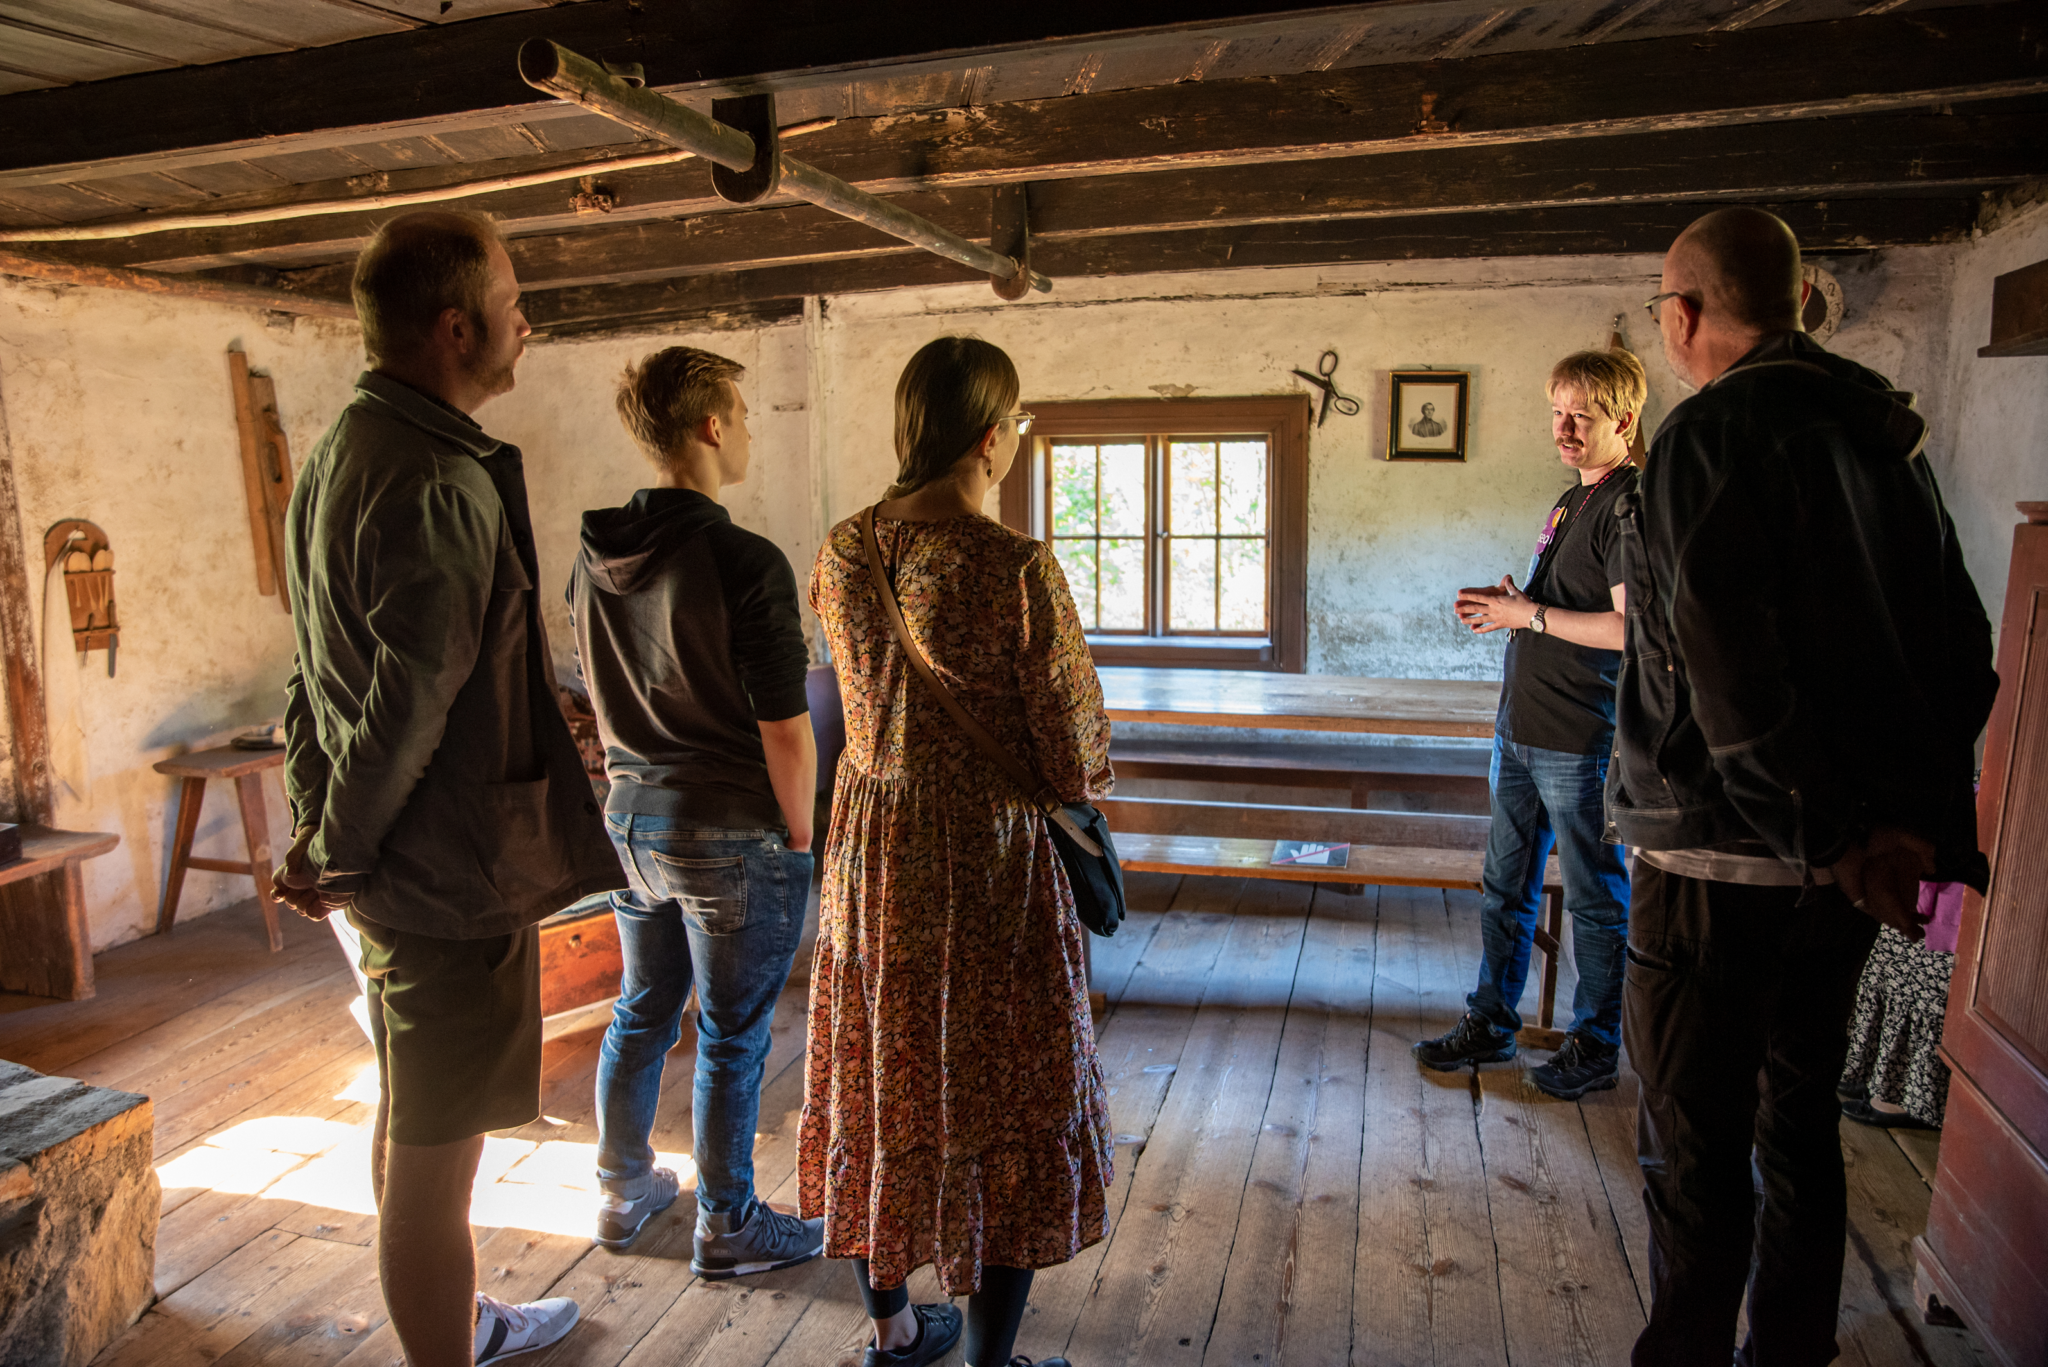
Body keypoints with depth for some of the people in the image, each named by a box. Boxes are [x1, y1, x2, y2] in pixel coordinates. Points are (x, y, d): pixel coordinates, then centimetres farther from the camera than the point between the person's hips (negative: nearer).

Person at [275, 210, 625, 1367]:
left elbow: (316, 673, 16)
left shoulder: (341, 454, 12)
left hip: (389, 867, 11)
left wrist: (320, 829, 16)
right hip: (450, 871, -10)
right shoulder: (443, 485, -22)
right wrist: (341, 856, -13)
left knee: (413, 1128, 25)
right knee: (437, 1153, 4)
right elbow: (415, 698, -26)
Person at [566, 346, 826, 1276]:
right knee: (731, 1037, 8)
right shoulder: (745, 563, -21)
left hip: (631, 818, 7)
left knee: (641, 1013, 22)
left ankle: (623, 1192, 39)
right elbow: (784, 728, -19)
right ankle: (727, 1230, 25)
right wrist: (798, 834, -6)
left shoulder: (593, 559, 2)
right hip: (732, 832, -7)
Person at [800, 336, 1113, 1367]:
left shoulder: (842, 551, -1)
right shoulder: (1017, 567, -20)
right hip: (989, 864, -6)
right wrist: (1073, 779, 6)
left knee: (882, 1086, 20)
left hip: (869, 849, 7)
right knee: (1004, 1109, 11)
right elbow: (1077, 759, -15)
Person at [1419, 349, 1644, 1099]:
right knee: (1505, 888, 15)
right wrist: (1507, 608, 5)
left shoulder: (1632, 504, -13)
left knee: (1595, 900, 6)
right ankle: (1490, 1024, 28)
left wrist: (1531, 615, -15)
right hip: (1522, 729, 9)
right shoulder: (1571, 501, 15)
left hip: (1580, 742, -9)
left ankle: (1595, 1046, 21)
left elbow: (1628, 628, -22)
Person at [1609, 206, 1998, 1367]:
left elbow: (1728, 662, -23)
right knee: (1801, 1117, 20)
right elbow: (1961, 648, 13)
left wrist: (1826, 831, -17)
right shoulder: (1886, 434, 11)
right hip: (1842, 863, 8)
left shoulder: (1711, 433, -13)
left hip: (1726, 853, -8)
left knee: (1696, 1147, 3)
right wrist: (1925, 815, 12)